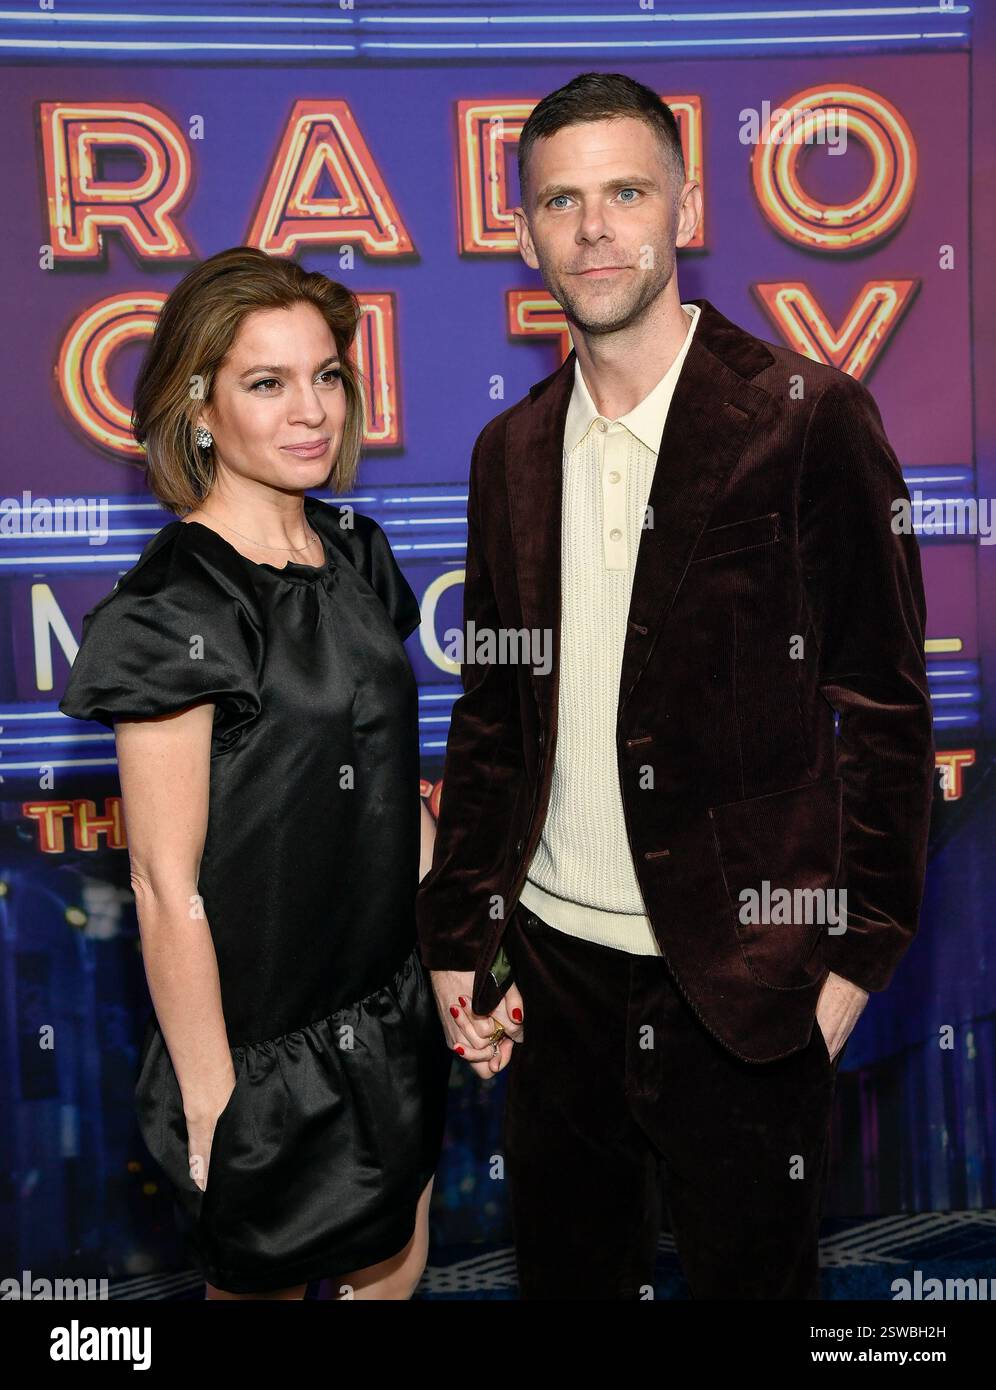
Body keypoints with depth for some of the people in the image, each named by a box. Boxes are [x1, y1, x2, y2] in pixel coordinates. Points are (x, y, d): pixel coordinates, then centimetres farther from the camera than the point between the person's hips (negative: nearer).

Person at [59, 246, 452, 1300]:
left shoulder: (354, 552, 2)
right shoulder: (175, 608, -22)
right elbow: (169, 889, -20)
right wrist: (210, 1105, -16)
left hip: (390, 1008, 7)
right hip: (263, 1045, -6)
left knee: (394, 1269, 23)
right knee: (265, 1282, 19)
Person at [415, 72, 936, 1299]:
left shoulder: (807, 419, -7)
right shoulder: (512, 450, 7)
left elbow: (883, 708, -7)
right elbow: (491, 713, 11)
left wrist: (854, 955, -10)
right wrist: (459, 941, 9)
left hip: (740, 985, -4)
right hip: (555, 967, 5)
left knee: (751, 1276, 12)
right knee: (565, 1276, 18)